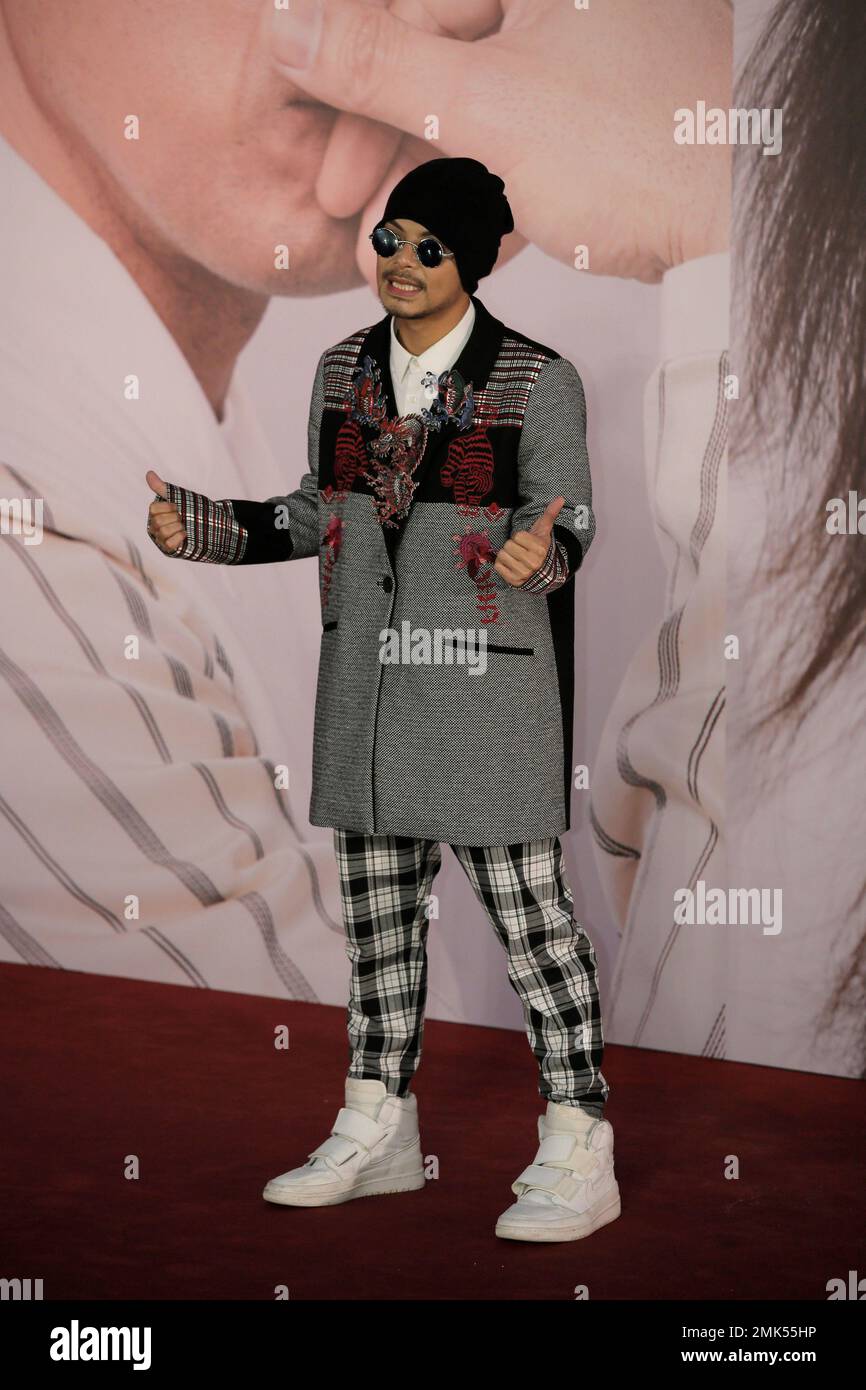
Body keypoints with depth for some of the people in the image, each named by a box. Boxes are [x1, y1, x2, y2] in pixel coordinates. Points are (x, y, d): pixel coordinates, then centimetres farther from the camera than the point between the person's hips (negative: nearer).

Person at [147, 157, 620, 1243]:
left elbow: (568, 524, -7)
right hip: (367, 673, 6)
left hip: (487, 677, -6)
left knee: (527, 910, -3)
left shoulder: (537, 382, -9)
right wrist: (197, 528, 3)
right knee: (375, 904, 13)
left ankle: (577, 1159, 7)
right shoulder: (345, 370, 7)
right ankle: (377, 1133, 27)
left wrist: (540, 553, -30)